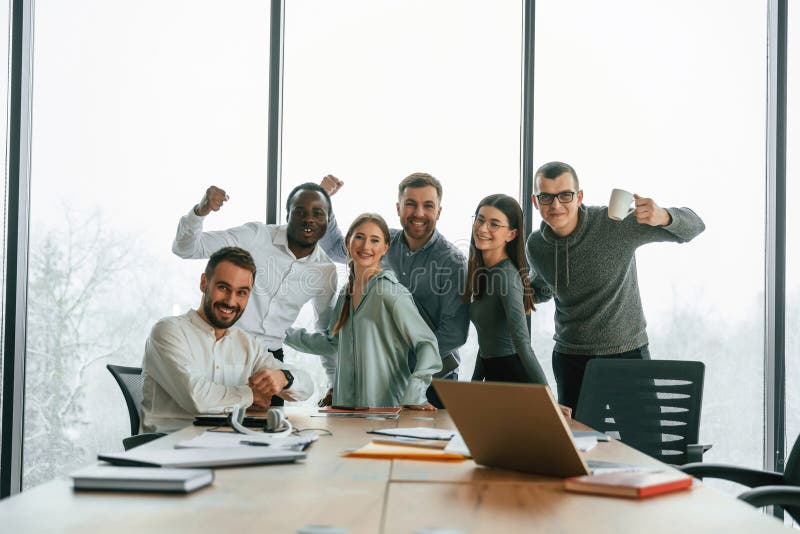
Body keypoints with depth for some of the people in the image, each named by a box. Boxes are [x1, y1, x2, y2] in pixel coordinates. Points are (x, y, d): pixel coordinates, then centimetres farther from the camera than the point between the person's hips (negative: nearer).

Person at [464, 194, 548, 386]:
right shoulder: (480, 271, 7)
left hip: (513, 375, -8)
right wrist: (474, 384, 16)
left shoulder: (506, 276, -19)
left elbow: (522, 344, -27)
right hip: (492, 374, 8)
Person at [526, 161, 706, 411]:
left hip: (626, 354, -3)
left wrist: (662, 217, -35)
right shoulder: (536, 246, -1)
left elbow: (693, 226, -13)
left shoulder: (615, 224, -16)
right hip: (570, 359, 3)